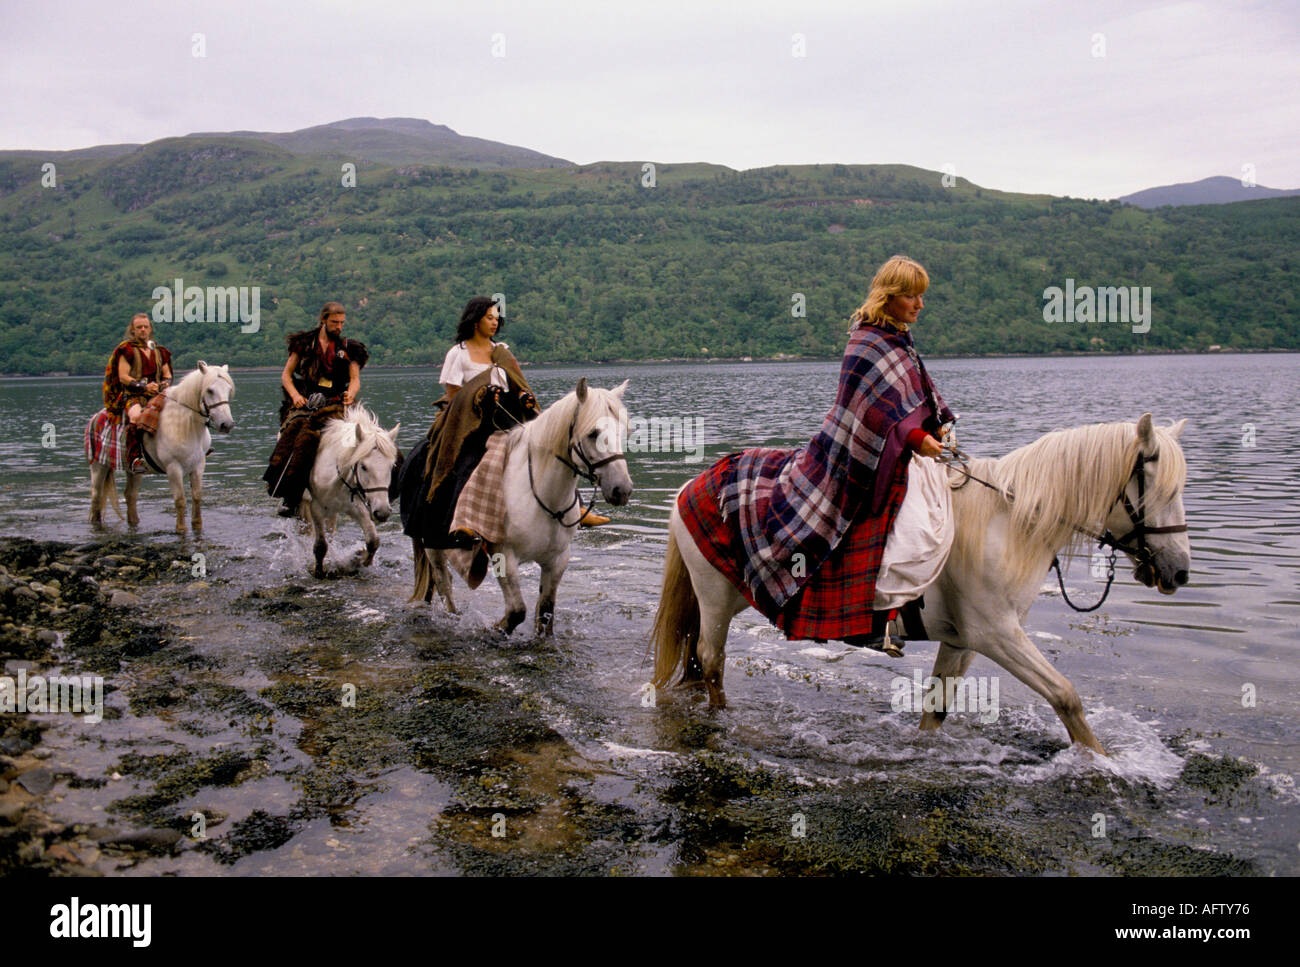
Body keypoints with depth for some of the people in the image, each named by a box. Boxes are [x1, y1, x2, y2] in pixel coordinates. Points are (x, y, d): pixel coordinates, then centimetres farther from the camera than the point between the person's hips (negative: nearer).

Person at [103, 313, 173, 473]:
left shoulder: (159, 351, 22)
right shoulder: (127, 350, 5)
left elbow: (167, 375, 26)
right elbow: (123, 377, -3)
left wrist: (165, 385, 2)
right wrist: (144, 386, -15)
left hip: (156, 394, 5)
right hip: (132, 395, -5)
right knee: (136, 416, -38)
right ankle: (134, 458, -40)